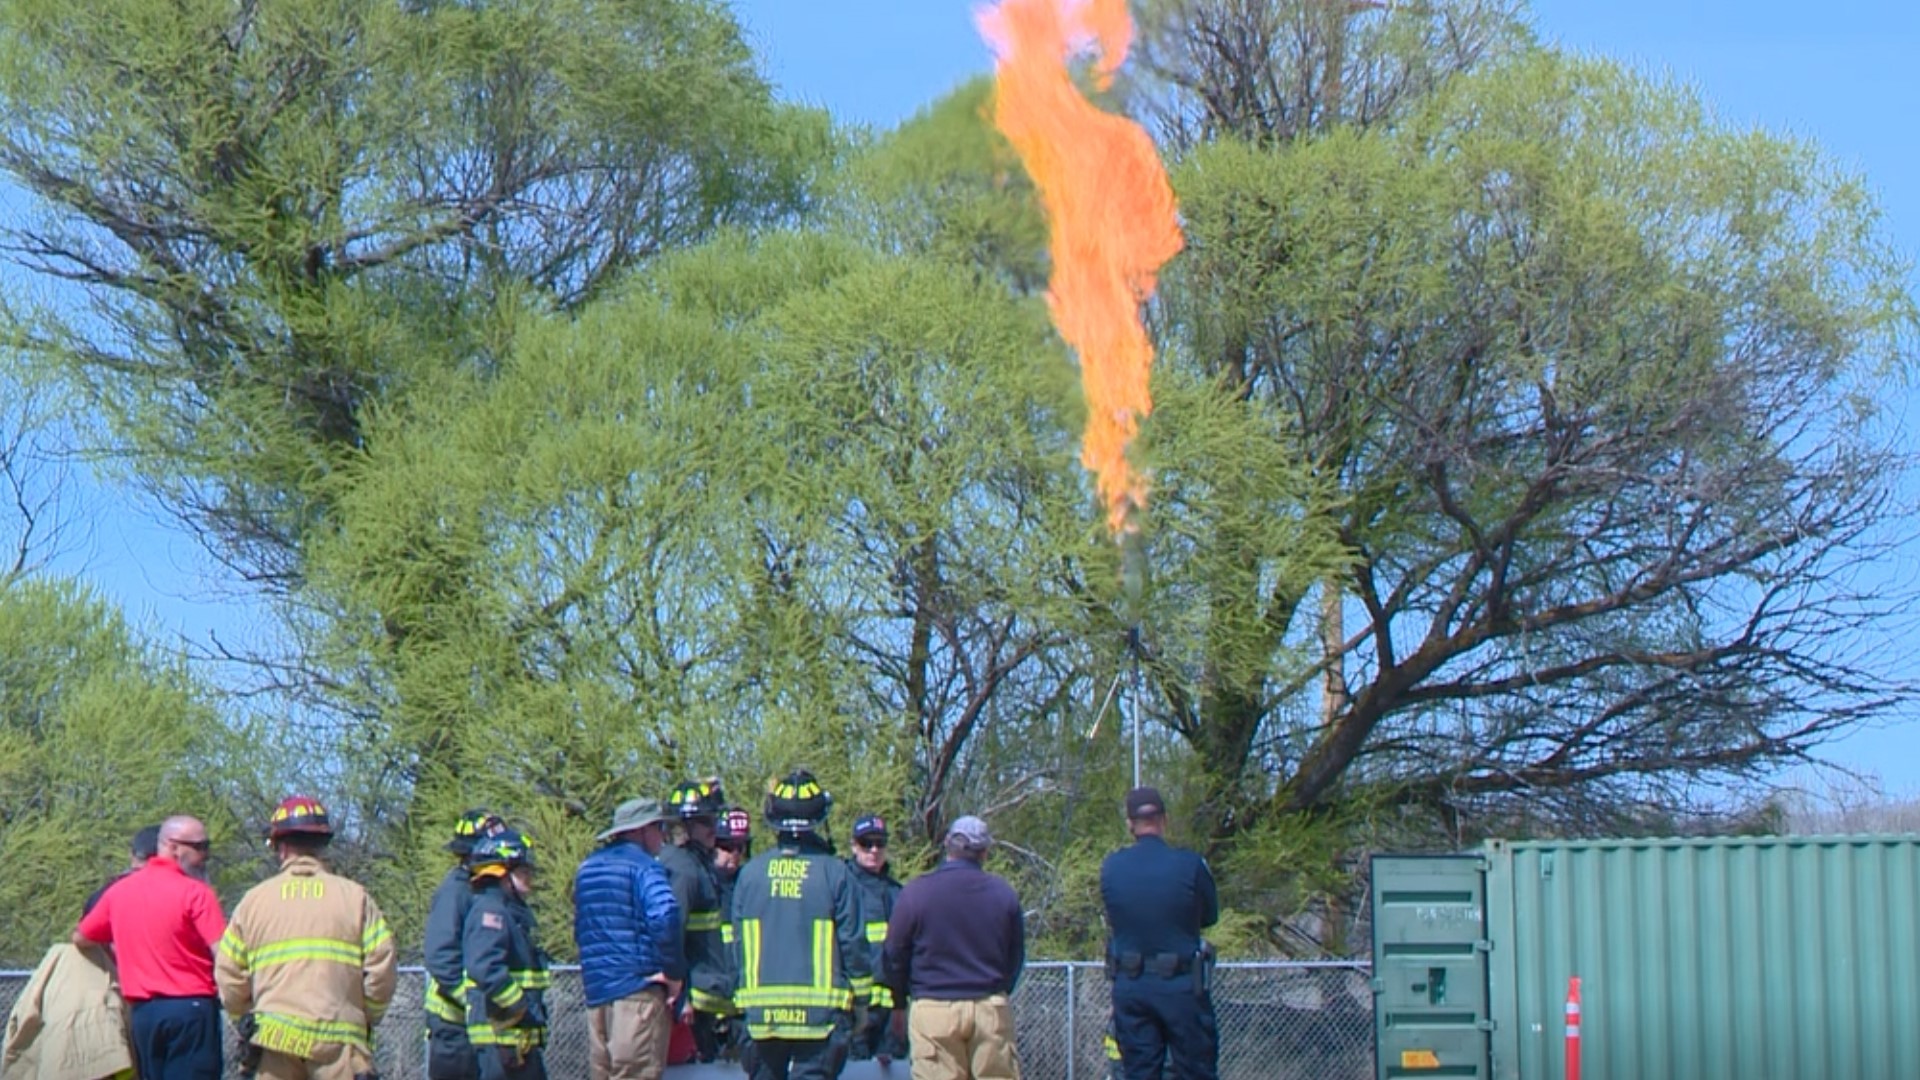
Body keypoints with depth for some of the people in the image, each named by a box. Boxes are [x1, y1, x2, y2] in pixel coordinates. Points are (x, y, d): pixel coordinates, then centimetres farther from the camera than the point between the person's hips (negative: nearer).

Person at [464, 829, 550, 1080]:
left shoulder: (514, 911, 18)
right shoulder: (490, 910, -14)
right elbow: (484, 968, -28)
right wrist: (518, 1006, -23)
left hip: (523, 1037, 11)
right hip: (501, 1034, -11)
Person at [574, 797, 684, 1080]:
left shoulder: (587, 869, 19)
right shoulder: (642, 866, -7)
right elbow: (664, 916, -24)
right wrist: (674, 972, -14)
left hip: (596, 990, 8)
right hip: (638, 989, -8)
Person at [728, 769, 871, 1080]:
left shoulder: (750, 873, 3)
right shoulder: (834, 873, -5)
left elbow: (738, 944, 8)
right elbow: (854, 942, -3)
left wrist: (742, 997, 19)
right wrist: (860, 999, 9)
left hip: (763, 1009, 3)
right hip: (819, 1009, -3)